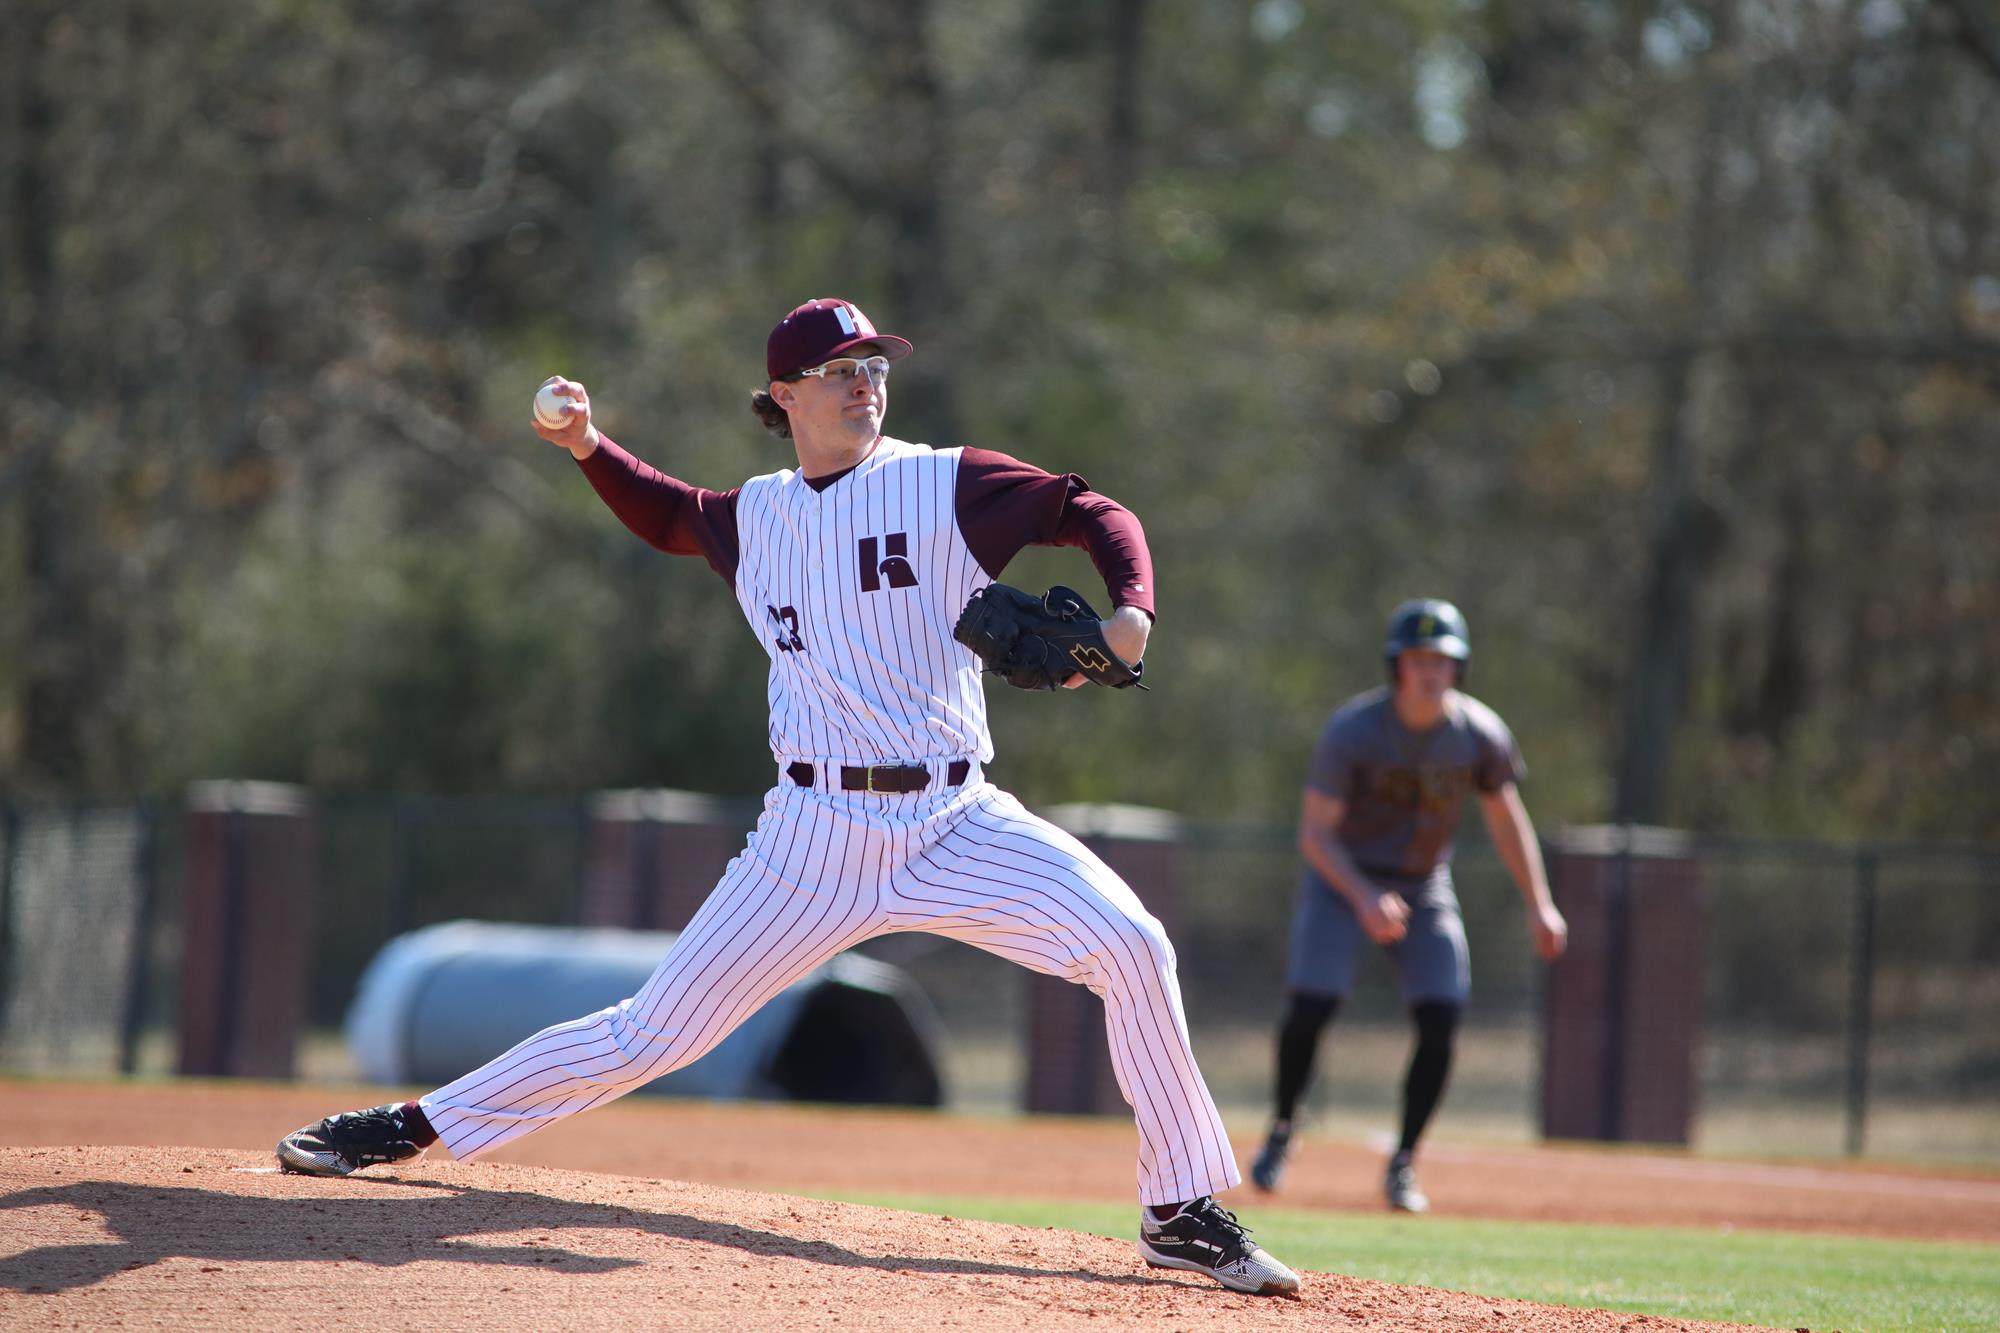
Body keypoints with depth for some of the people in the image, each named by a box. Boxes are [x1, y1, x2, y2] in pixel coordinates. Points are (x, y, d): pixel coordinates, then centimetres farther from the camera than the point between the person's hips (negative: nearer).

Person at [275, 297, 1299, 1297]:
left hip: (956, 825, -2)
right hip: (815, 834, 2)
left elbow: (1099, 517, 0)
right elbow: (669, 516, 34)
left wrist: (1130, 616, -19)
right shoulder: (756, 514, 13)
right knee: (654, 1032, 0)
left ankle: (1184, 1215, -10)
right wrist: (589, 448, 18)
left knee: (1131, 946, -22)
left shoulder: (948, 485, 1)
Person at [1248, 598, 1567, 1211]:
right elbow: (1314, 831, -20)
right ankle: (1281, 1131, 8)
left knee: (1440, 1021, -12)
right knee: (1310, 1006, -18)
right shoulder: (1351, 730, -22)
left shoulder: (1481, 735, -12)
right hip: (1342, 878, -3)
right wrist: (1363, 898, -34)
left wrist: (1539, 904, -1)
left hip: (1426, 888, 3)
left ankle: (1403, 1164, 3)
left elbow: (1505, 818, 4)